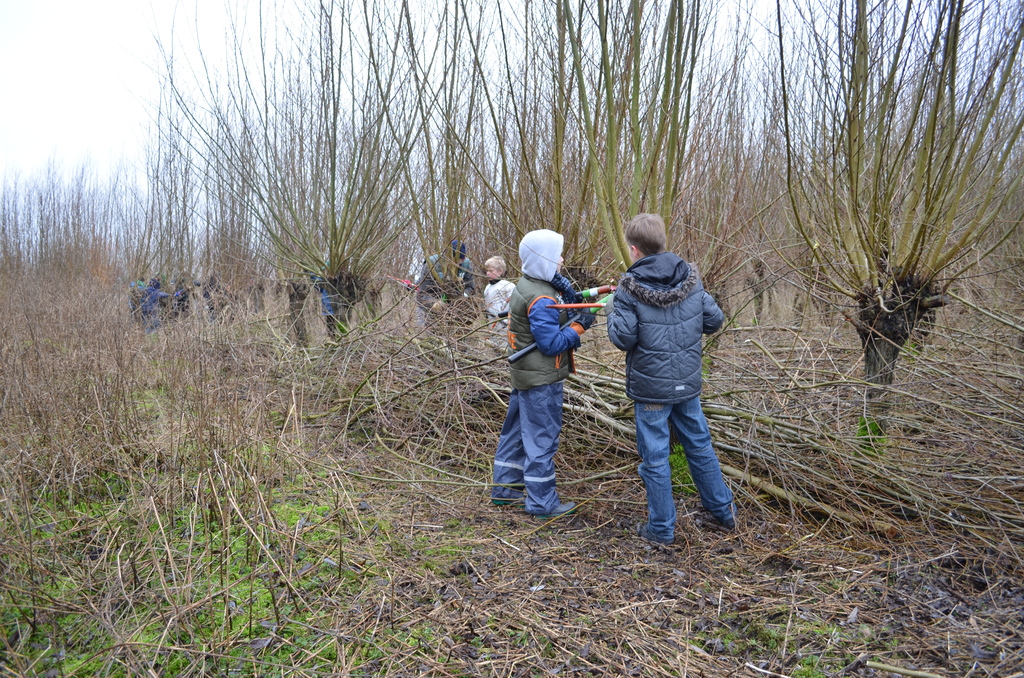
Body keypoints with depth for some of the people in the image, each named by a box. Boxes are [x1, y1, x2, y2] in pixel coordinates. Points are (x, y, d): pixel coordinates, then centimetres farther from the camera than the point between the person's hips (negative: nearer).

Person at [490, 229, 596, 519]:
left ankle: (504, 487, 32)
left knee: (517, 430, 18)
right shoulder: (541, 299, -23)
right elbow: (552, 344, -23)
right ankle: (542, 502, 12)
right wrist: (580, 325, -14)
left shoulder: (526, 286, 7)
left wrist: (569, 297, -7)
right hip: (542, 380, -10)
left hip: (525, 375, 10)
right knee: (542, 438, 1)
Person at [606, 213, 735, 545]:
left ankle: (661, 528, 18)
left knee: (655, 456, 7)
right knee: (699, 445, 21)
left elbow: (623, 337, -16)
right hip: (688, 382, 5)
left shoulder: (630, 287, -16)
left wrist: (612, 312, 1)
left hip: (650, 387, -5)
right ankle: (723, 511, 34)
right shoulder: (690, 278, -2)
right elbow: (714, 320, 2)